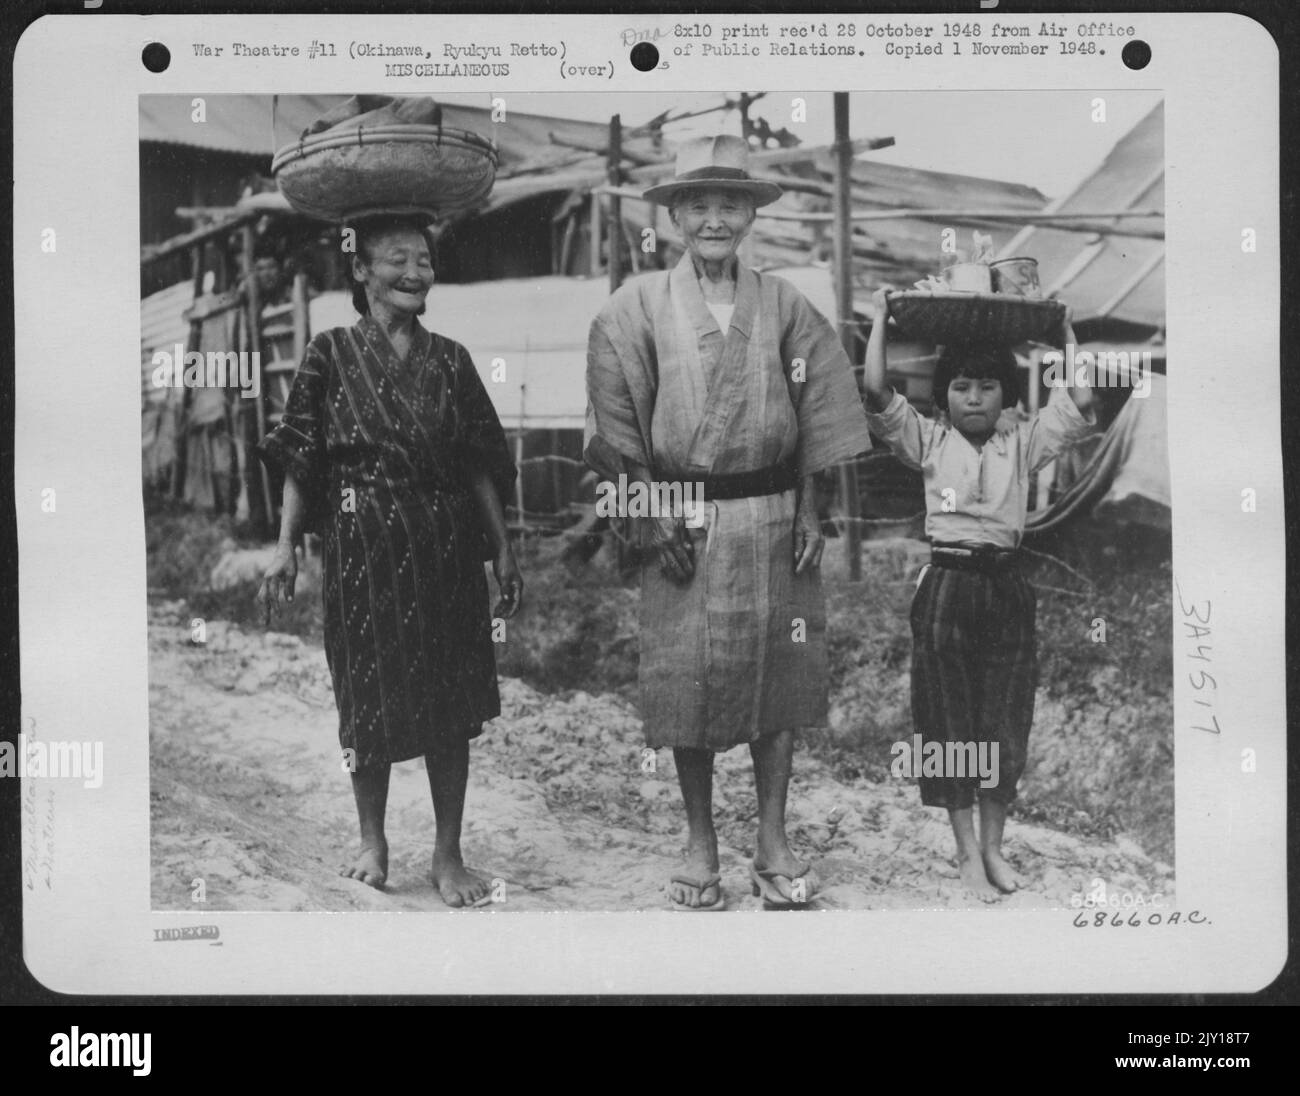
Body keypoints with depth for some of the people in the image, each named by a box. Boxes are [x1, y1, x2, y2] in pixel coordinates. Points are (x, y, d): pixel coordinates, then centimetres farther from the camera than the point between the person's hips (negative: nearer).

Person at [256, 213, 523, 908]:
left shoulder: (450, 360, 8)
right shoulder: (332, 355, 1)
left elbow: (480, 466, 8)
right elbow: (302, 461, 0)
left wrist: (502, 549, 5)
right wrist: (286, 546, -7)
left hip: (446, 550, 2)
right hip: (363, 549, -2)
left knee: (451, 702, 3)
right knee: (370, 700, 5)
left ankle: (449, 855, 12)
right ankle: (372, 842, 23)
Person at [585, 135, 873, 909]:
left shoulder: (783, 304, 5)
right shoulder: (640, 307, 0)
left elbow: (815, 412, 6)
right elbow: (620, 425, -2)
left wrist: (809, 511, -1)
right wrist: (655, 515, -8)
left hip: (773, 517, 2)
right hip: (683, 521, -1)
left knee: (781, 674, 5)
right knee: (687, 681, 3)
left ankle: (773, 843, 16)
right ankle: (700, 845, 17)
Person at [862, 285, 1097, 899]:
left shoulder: (1023, 441, 7)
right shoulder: (928, 441, 2)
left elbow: (1081, 404, -5)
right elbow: (876, 393, -10)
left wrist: (1066, 331, 4)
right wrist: (881, 320, -3)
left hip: (1006, 585, 2)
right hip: (946, 584, -2)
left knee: (1005, 722, 7)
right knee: (949, 720, 3)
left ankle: (993, 846, 22)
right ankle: (967, 854, 13)